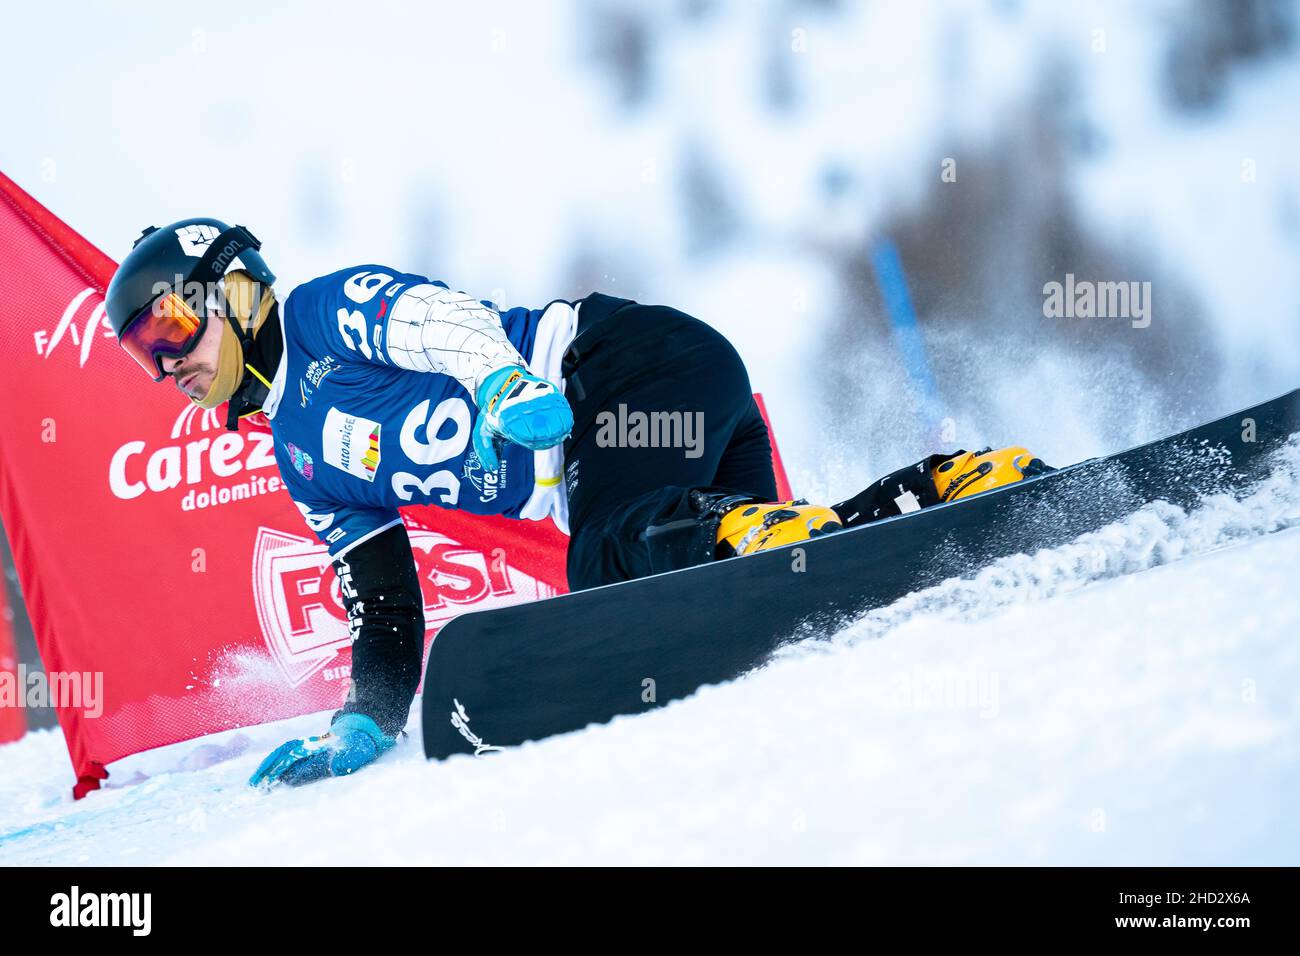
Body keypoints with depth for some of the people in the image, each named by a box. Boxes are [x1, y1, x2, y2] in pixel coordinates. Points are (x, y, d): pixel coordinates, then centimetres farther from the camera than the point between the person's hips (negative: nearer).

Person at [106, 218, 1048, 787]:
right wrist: (362, 726, 12)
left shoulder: (327, 311, 1)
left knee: (615, 549, -33)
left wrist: (502, 386, -38)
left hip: (639, 359, -8)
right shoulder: (308, 466, 25)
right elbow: (384, 608, 25)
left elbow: (444, 320, -18)